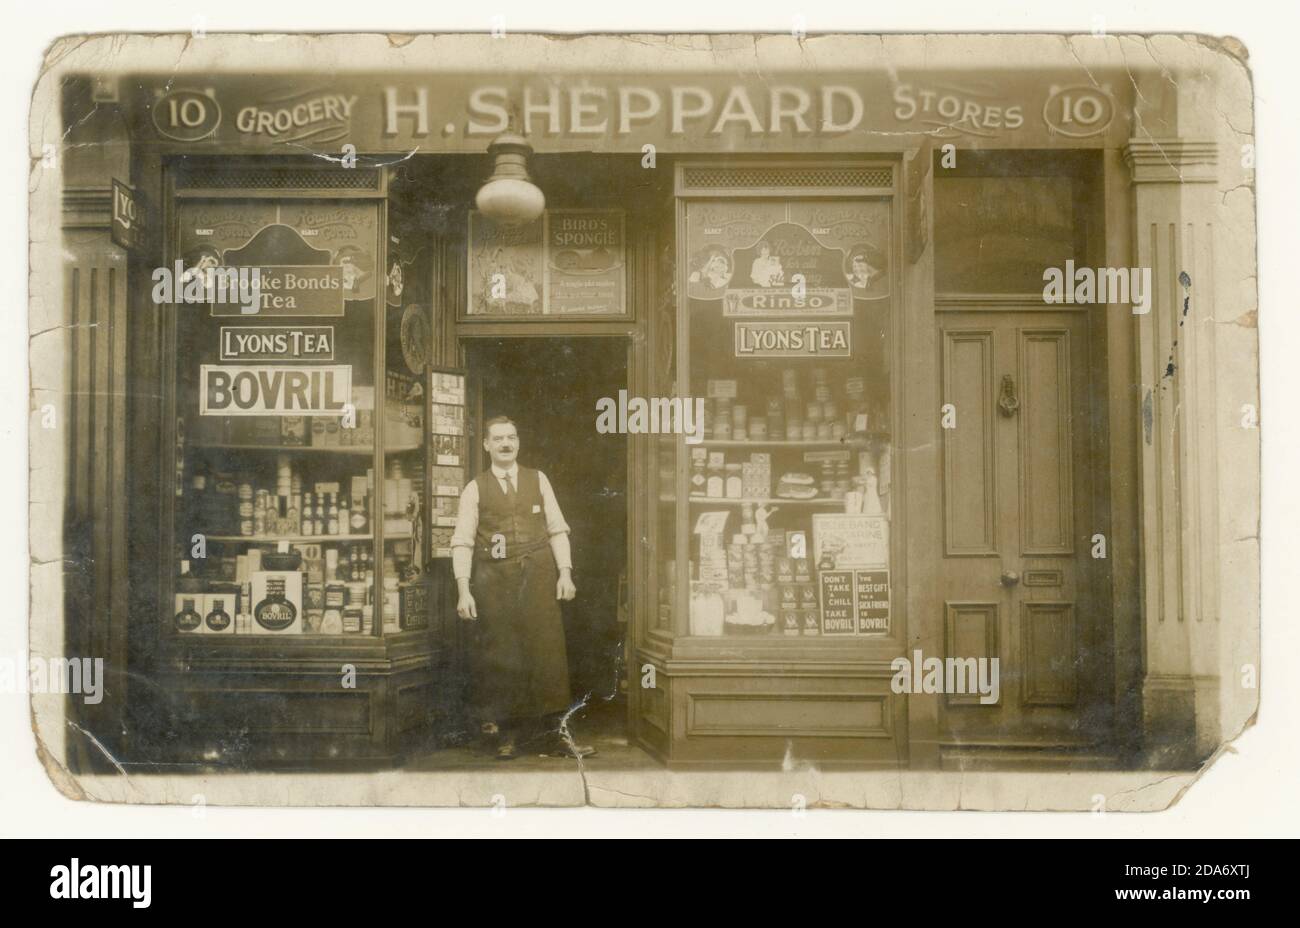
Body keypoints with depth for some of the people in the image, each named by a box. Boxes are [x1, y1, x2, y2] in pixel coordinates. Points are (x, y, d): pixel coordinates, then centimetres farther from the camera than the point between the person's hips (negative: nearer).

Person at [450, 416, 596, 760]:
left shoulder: (538, 480, 12)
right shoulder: (475, 489, 6)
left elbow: (557, 529, 10)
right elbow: (462, 542, 1)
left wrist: (565, 572, -2)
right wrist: (463, 590, -8)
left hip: (538, 576, 1)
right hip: (495, 580, -1)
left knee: (547, 651, -3)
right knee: (501, 657, 0)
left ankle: (552, 734, 2)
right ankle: (507, 734, 9)